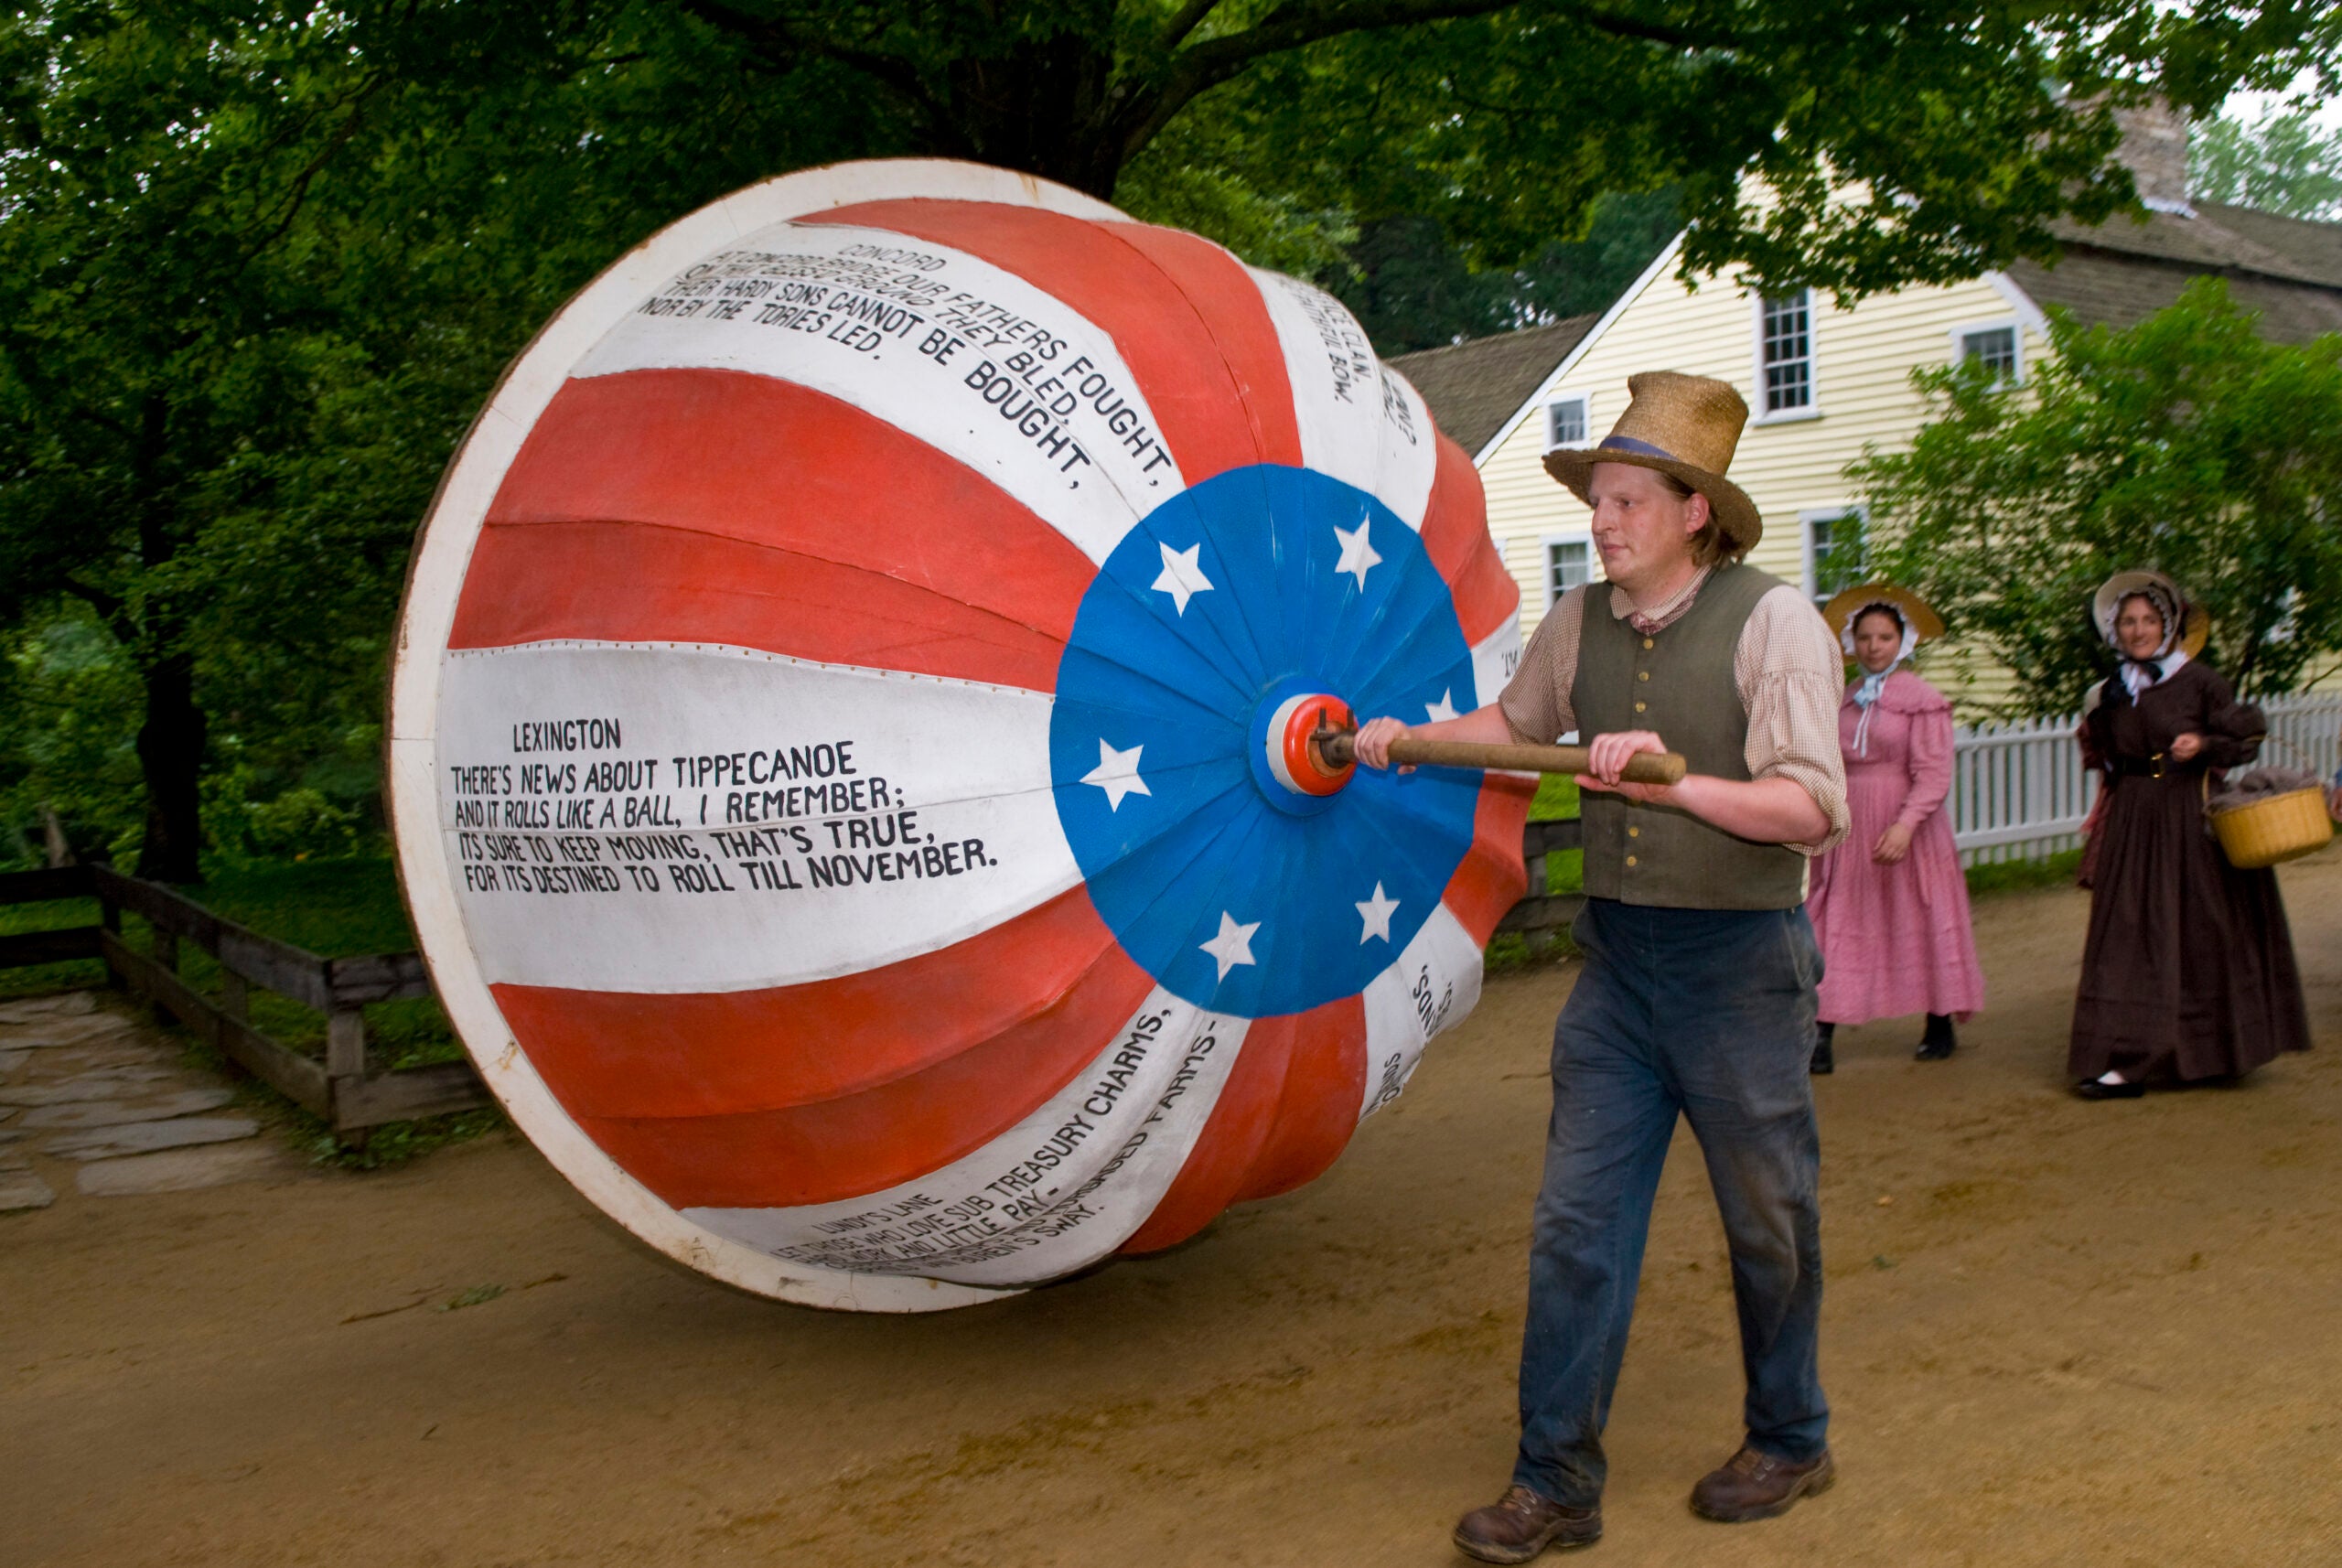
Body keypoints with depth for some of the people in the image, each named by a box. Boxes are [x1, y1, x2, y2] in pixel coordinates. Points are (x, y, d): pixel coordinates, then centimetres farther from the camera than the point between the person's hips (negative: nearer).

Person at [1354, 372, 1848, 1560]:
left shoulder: (1771, 621, -11)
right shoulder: (1580, 624, 5)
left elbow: (1811, 810, -16)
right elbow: (1514, 721, 26)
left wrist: (1674, 781, -26)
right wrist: (1407, 737, 12)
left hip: (1738, 960, -4)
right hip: (1616, 958, 5)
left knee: (1766, 1219, 11)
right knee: (1575, 1219, 3)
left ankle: (1790, 1443, 35)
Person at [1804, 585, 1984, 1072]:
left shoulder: (1923, 700, -4)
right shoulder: (1840, 701, 9)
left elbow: (1933, 774, -11)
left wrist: (1905, 825, -22)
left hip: (1905, 829, -3)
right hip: (1847, 830, 3)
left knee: (1921, 923, 8)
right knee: (1835, 926, -4)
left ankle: (1939, 1026, 24)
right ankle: (1821, 1033, -6)